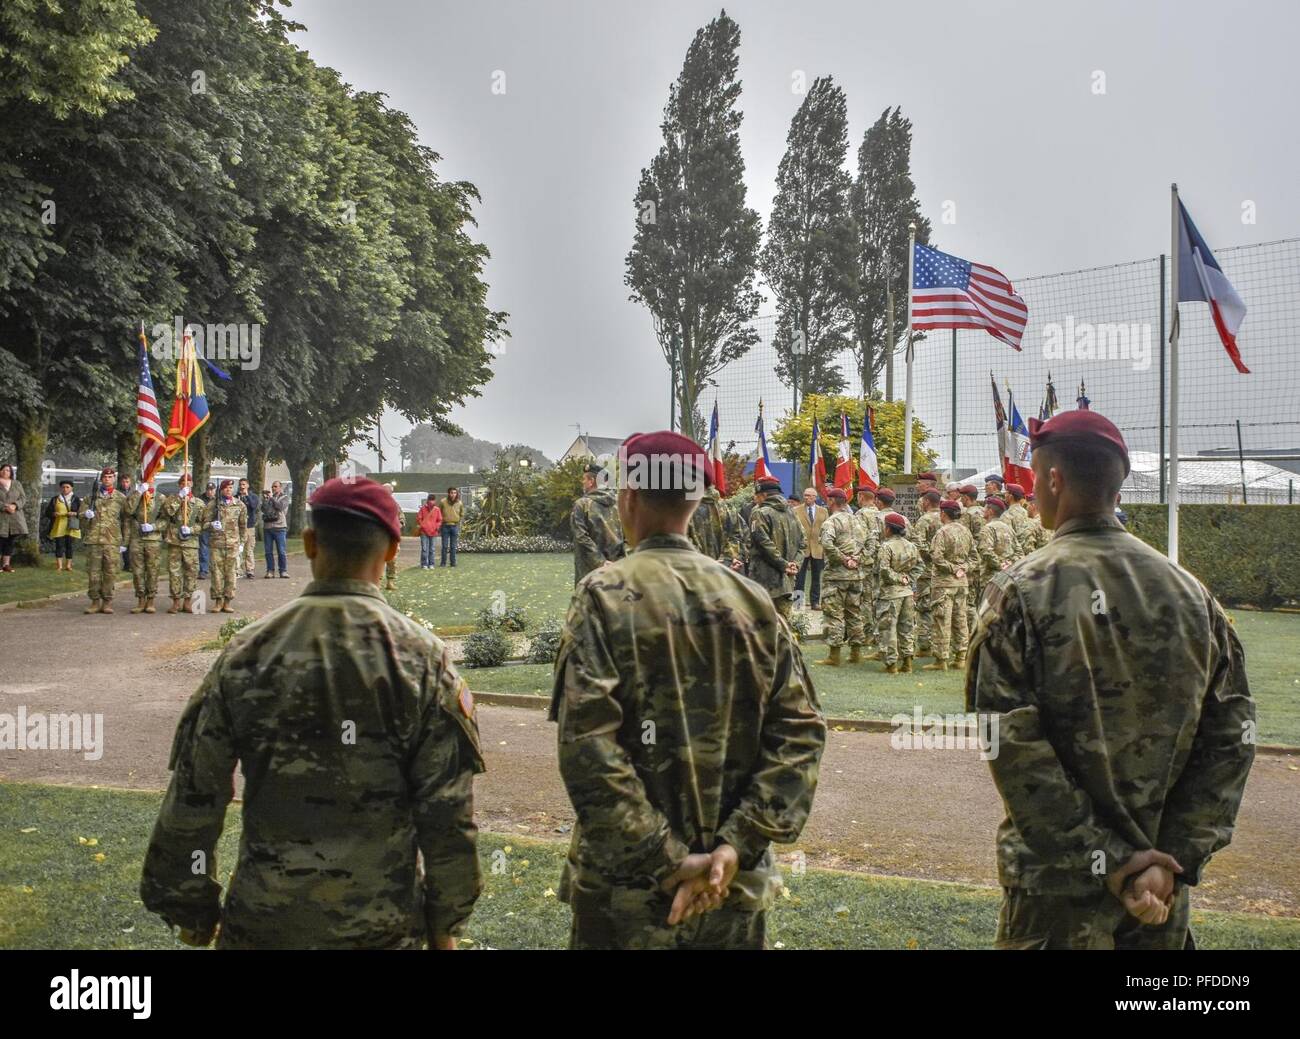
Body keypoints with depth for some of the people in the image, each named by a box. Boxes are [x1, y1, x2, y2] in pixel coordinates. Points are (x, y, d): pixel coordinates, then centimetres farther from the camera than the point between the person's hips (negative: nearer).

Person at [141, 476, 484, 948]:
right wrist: (446, 920, 4)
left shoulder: (249, 652, -5)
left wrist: (190, 908, 12)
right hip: (382, 923, -1)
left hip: (265, 916, 1)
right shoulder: (420, 657, -10)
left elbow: (193, 795, -1)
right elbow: (448, 809, -9)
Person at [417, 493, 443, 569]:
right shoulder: (423, 508, 0)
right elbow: (419, 518, 5)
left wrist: (437, 527, -3)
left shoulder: (437, 510, 5)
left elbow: (440, 520, 11)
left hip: (433, 532, 2)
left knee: (431, 549, 7)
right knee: (424, 549, -7)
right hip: (424, 532, -2)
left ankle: (431, 564, 15)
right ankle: (424, 564, -2)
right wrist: (421, 525, -5)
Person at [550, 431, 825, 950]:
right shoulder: (752, 597, 0)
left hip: (628, 887, -3)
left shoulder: (606, 594, -11)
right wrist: (739, 844, -10)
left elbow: (586, 746, -21)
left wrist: (664, 860, -18)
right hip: (736, 885, 3)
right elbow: (801, 730, -5)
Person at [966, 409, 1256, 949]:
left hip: (1060, 885, -4)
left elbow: (1012, 746, -19)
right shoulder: (1189, 590, 0)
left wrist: (1108, 861, -15)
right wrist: (1174, 859, -7)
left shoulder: (1021, 590, -13)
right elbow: (1231, 736, -4)